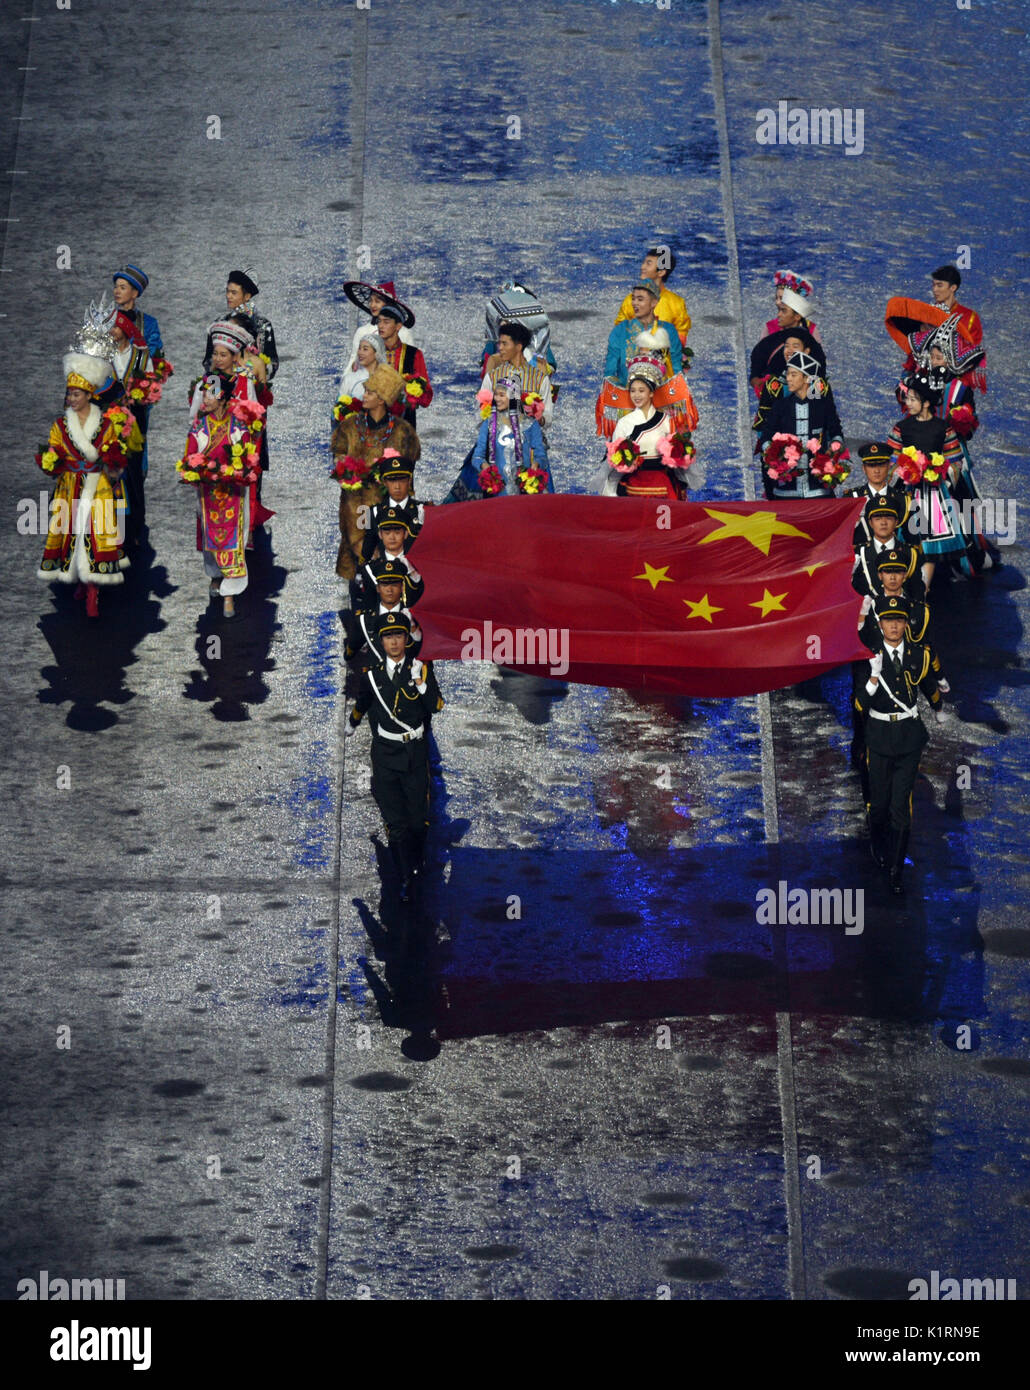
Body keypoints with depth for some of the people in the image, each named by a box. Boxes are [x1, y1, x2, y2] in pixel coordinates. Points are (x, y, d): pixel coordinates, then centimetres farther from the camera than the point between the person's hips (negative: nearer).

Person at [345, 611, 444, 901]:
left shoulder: (421, 669, -1)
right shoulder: (372, 674, 3)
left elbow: (436, 706, -6)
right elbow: (362, 705, 22)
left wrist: (422, 685, -23)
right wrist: (351, 726, 38)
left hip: (415, 754, -1)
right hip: (385, 755, 1)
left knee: (418, 818, 5)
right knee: (395, 822, -4)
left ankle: (418, 863, 30)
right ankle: (406, 878, 0)